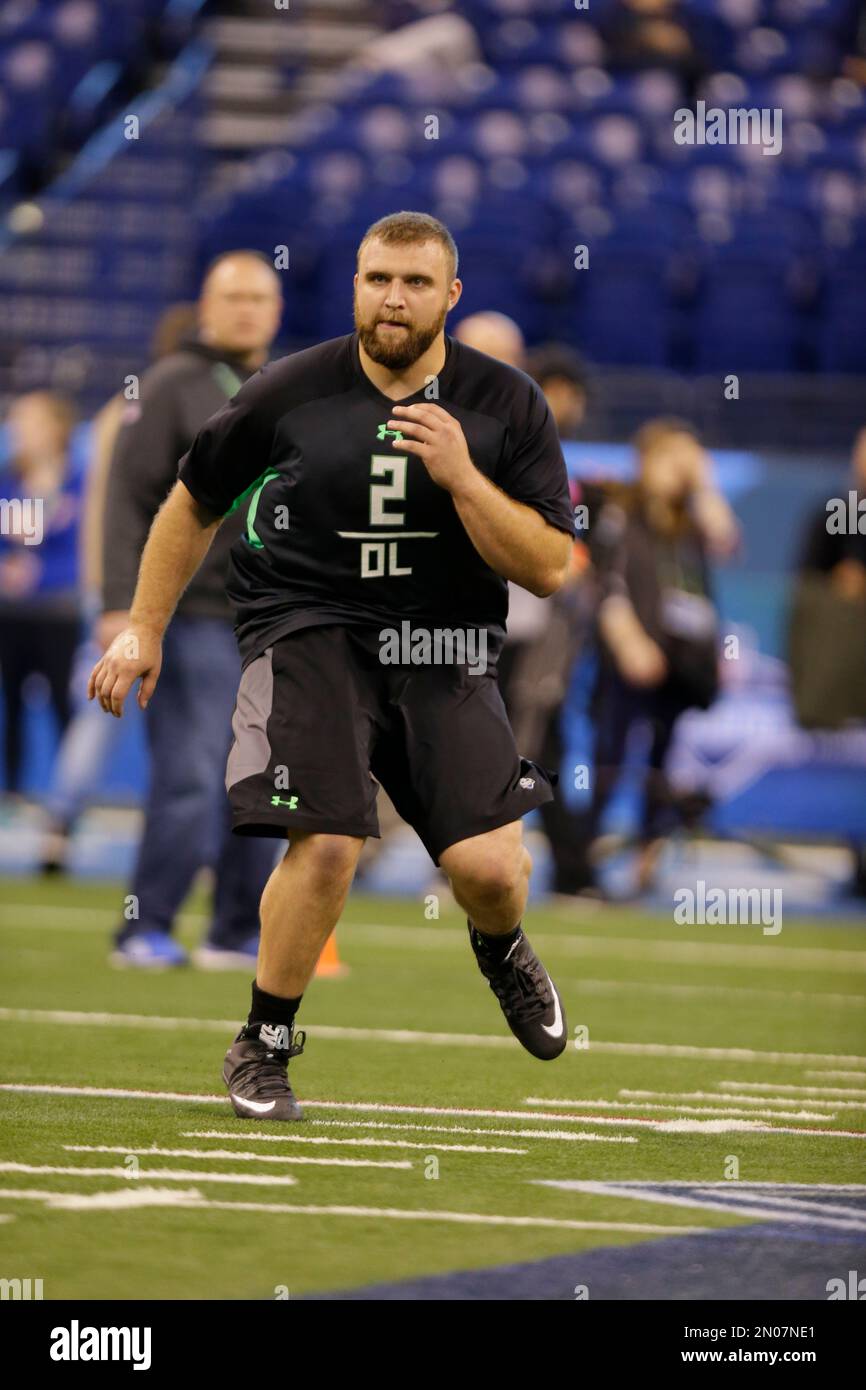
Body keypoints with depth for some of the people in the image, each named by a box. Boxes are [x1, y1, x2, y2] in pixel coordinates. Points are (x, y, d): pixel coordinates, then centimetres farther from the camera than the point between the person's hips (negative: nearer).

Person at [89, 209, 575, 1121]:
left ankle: (500, 946, 27)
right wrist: (144, 628, 14)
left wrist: (461, 476, -17)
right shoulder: (291, 393, -3)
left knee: (490, 868, -13)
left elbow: (549, 567, -5)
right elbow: (194, 503, 13)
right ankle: (262, 1046, 0)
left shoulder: (507, 405, -1)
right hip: (309, 627, -1)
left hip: (443, 645, 1)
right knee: (327, 843, -23)